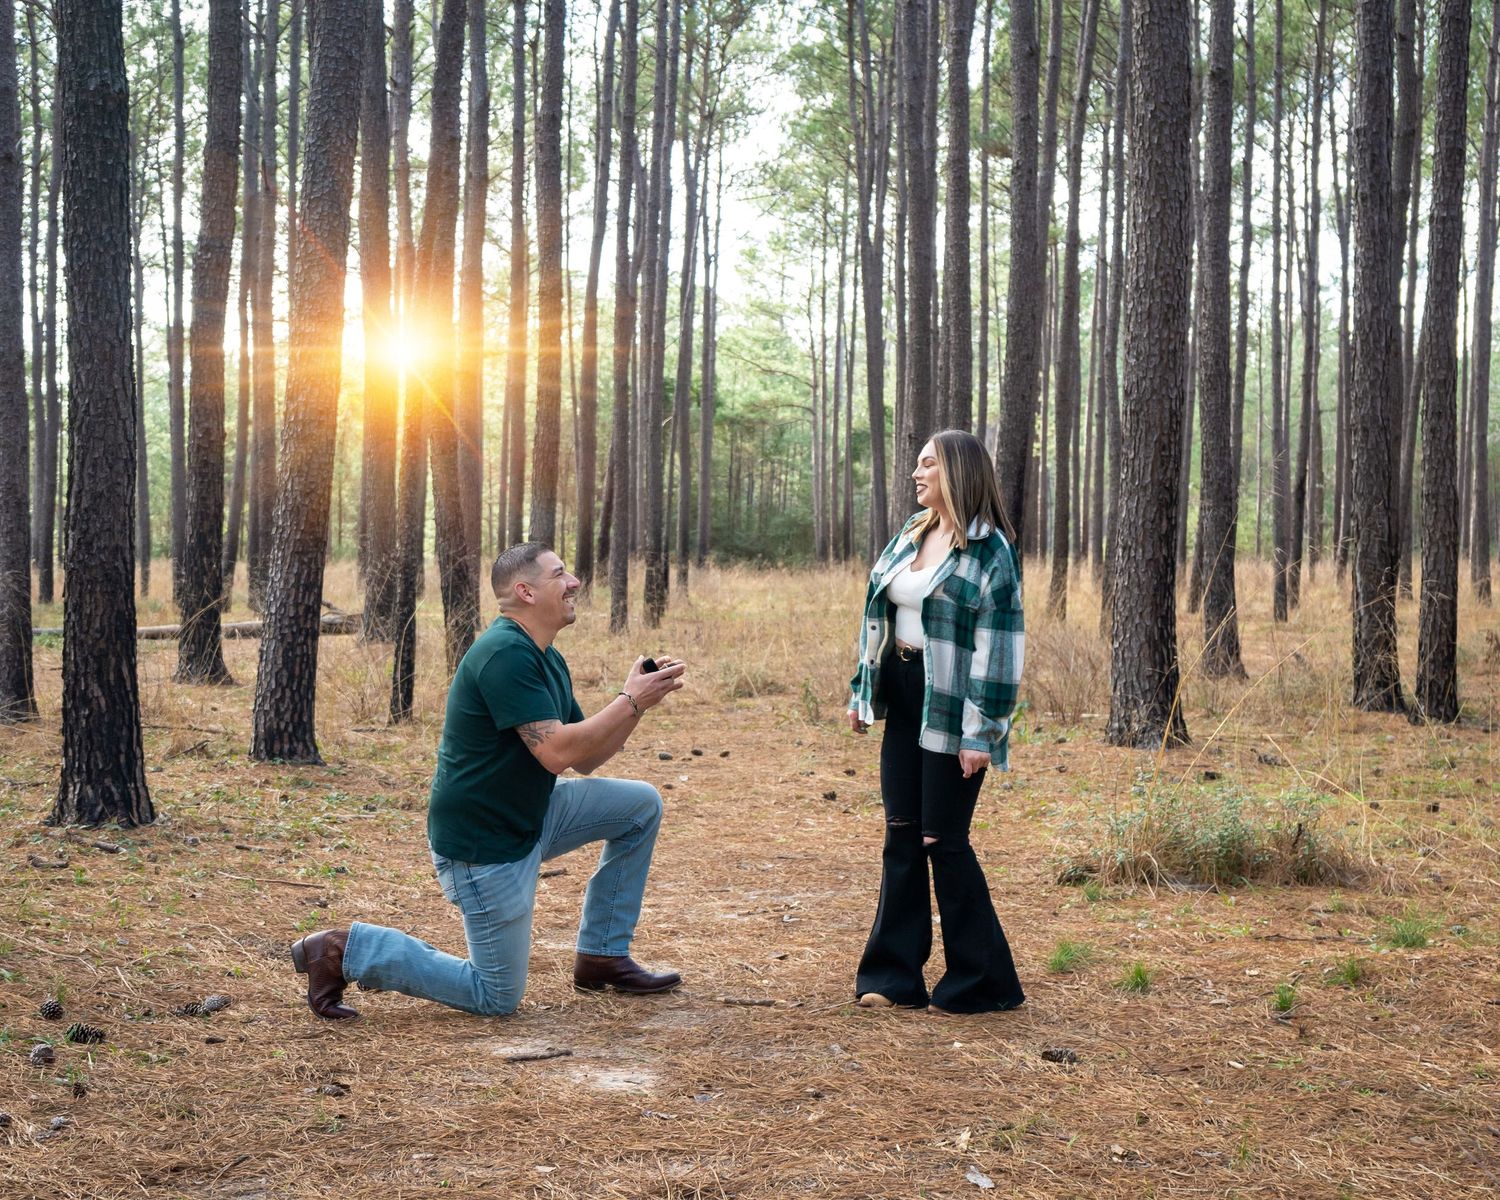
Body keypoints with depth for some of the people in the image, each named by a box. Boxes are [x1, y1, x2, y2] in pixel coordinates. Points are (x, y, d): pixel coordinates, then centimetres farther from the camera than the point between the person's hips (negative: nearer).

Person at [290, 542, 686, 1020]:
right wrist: (631, 703, -20)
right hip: (484, 845, -10)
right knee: (498, 997, -1)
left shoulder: (547, 660, 9)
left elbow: (586, 759, 11)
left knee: (642, 804, 7)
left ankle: (602, 957, 14)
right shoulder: (505, 654, -23)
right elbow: (557, 751, -29)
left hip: (527, 818, 10)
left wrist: (635, 699, -2)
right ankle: (346, 950, 5)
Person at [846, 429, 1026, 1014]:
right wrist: (861, 691, 15)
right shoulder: (910, 534, 11)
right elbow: (879, 618, 17)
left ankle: (981, 981, 11)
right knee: (901, 836, 8)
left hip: (951, 709, -7)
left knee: (943, 840, -3)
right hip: (904, 700, 7)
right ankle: (893, 973, 16)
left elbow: (999, 647, -15)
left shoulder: (990, 552, -11)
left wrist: (982, 732, -18)